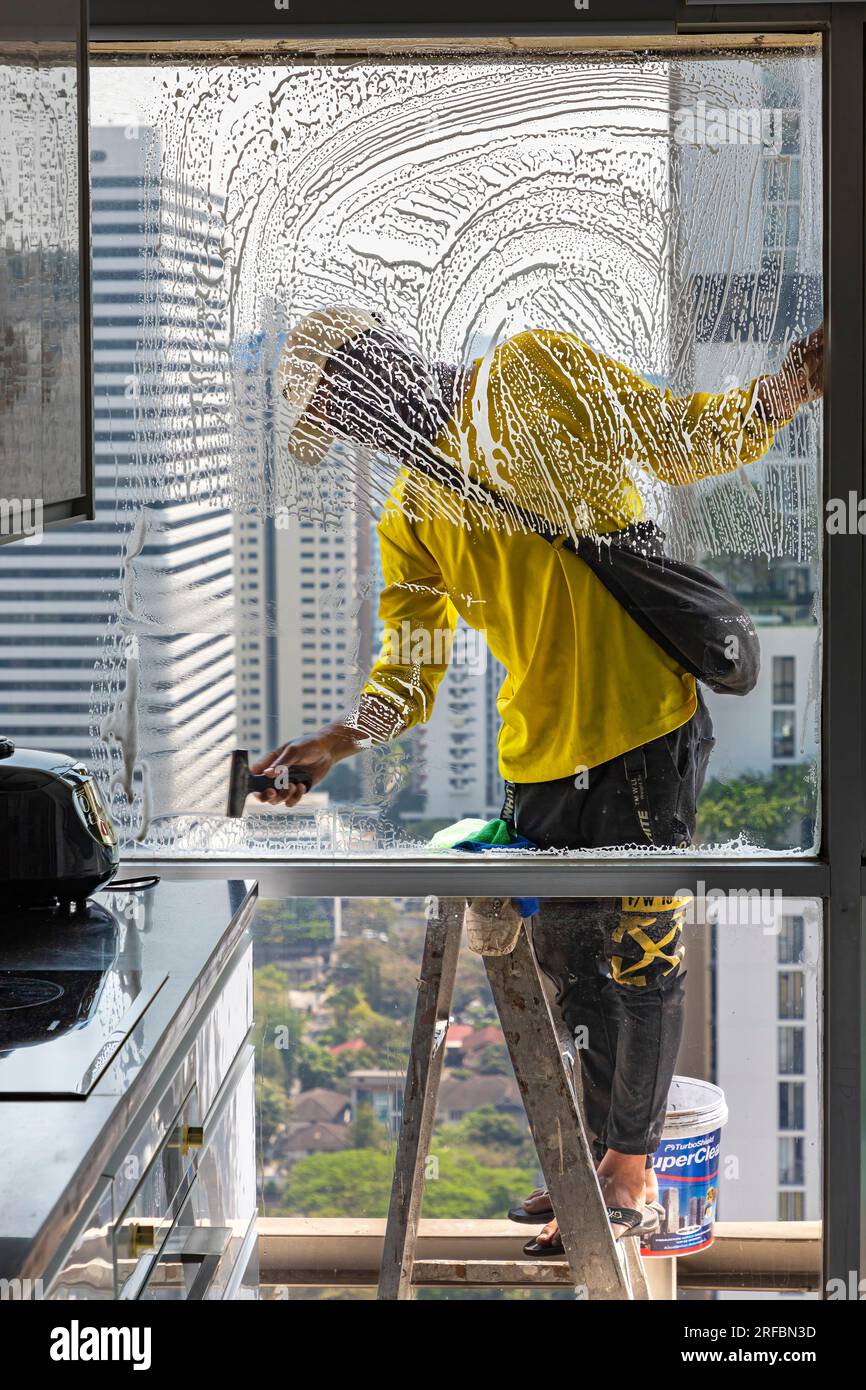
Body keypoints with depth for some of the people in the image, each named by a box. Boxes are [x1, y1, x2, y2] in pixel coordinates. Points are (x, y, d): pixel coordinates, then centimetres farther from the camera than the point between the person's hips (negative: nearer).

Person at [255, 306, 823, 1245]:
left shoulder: (535, 375, 0)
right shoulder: (411, 519, 12)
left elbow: (686, 443, 3)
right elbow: (410, 670, 6)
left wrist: (800, 378, -9)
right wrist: (339, 740, -11)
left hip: (646, 725, -6)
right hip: (540, 753, 6)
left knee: (640, 953, 0)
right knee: (569, 960, 13)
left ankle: (630, 1178, 13)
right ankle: (608, 1151, 30)